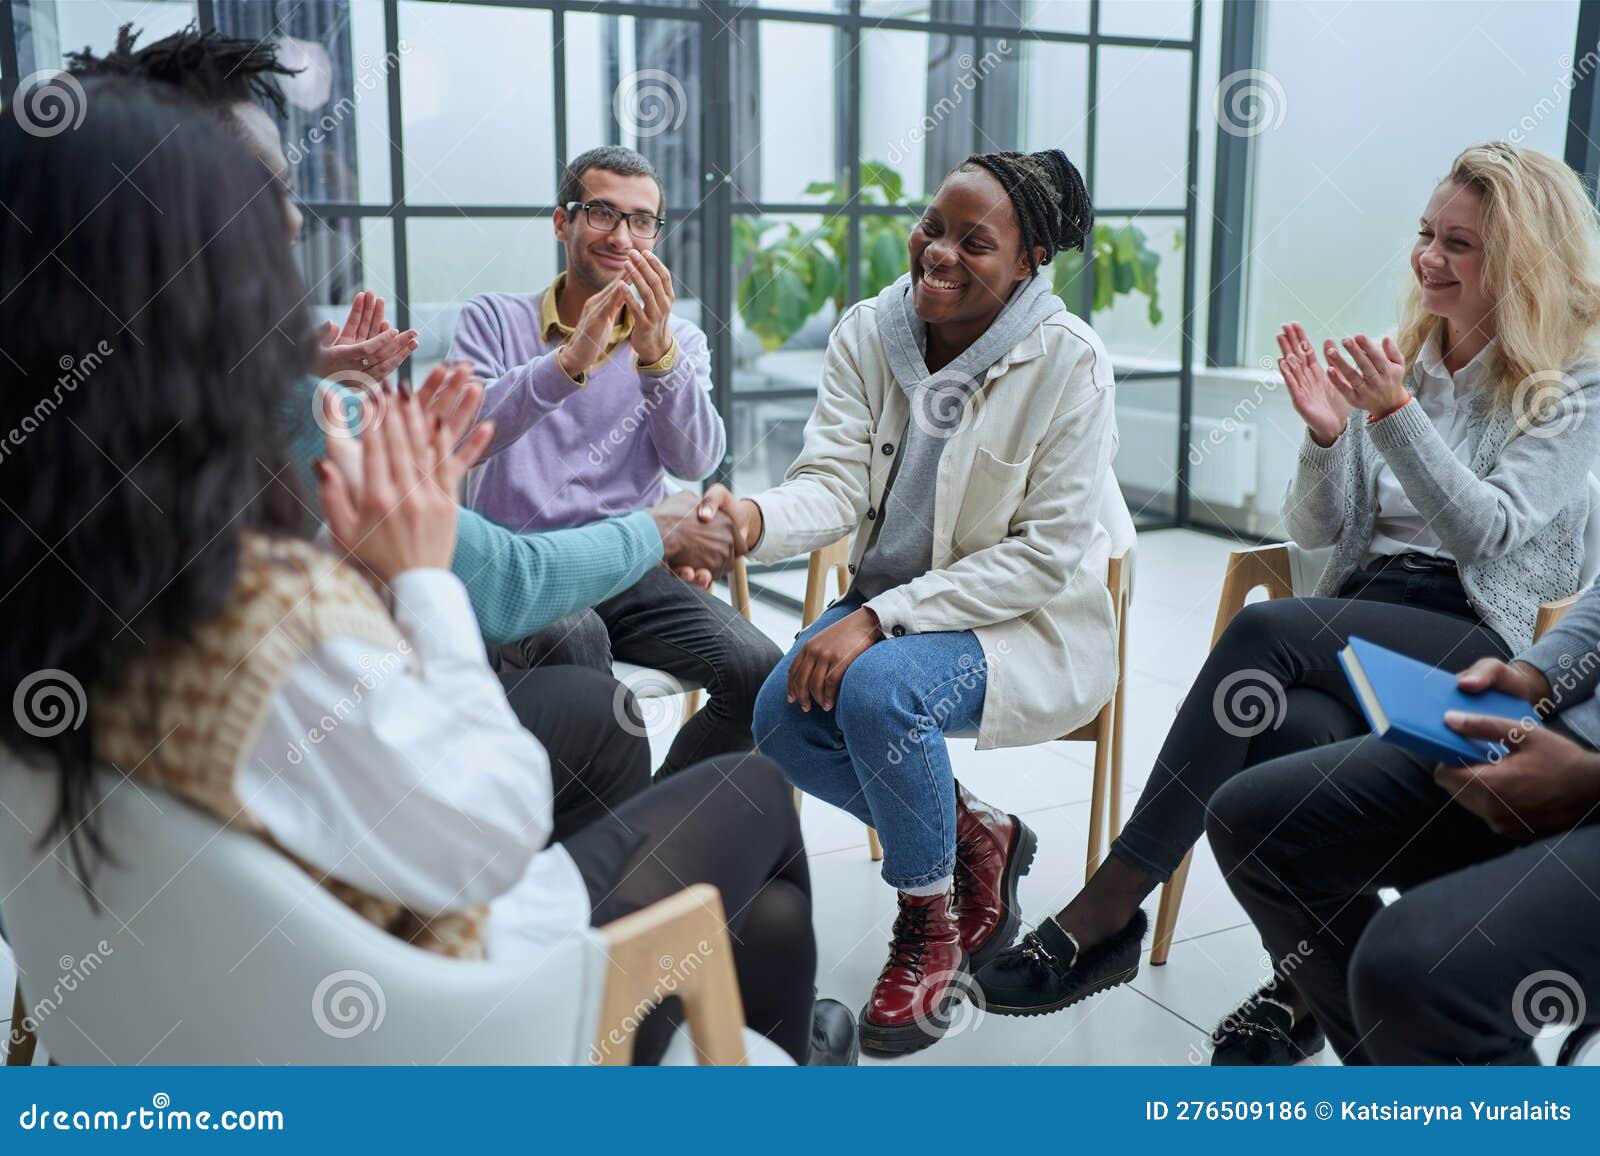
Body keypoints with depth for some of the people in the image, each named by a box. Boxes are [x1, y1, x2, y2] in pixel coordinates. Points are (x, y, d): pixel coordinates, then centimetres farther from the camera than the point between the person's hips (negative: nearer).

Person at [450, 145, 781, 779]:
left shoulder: (678, 338, 14)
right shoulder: (494, 319, 8)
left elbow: (697, 460, -4)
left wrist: (656, 354, -20)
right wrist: (568, 362, -25)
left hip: (631, 572, 3)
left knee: (759, 667, -22)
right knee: (573, 640, -37)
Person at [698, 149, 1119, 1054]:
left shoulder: (1067, 361, -15)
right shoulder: (869, 334, -2)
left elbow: (1048, 553, -18)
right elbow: (835, 484, -11)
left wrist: (881, 619, -27)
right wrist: (755, 520, -37)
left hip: (1030, 619, -5)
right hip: (894, 605, 6)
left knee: (878, 690, -32)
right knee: (782, 715, -19)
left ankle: (932, 922, -5)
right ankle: (972, 835, 8)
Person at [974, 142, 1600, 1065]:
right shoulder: (1398, 362, 16)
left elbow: (1492, 532, -10)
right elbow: (1316, 529, 12)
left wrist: (1397, 417, -21)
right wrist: (1327, 435, -7)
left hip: (1483, 637, -4)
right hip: (1362, 623, 4)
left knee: (1264, 630, -33)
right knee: (1295, 732, -34)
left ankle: (1110, 909, -28)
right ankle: (1311, 984, -19)